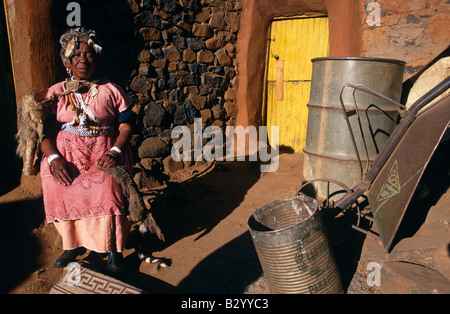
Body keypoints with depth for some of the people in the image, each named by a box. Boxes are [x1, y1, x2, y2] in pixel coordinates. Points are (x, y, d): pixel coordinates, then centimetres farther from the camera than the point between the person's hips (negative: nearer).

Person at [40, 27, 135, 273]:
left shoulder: (112, 91, 8)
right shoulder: (56, 93, 11)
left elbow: (126, 126, 2)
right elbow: (44, 131, 5)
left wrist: (114, 152, -15)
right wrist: (54, 157, -14)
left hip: (104, 154, -2)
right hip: (65, 154, 2)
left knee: (108, 187, -30)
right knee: (59, 187, -25)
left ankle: (113, 250, -13)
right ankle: (73, 244, -1)